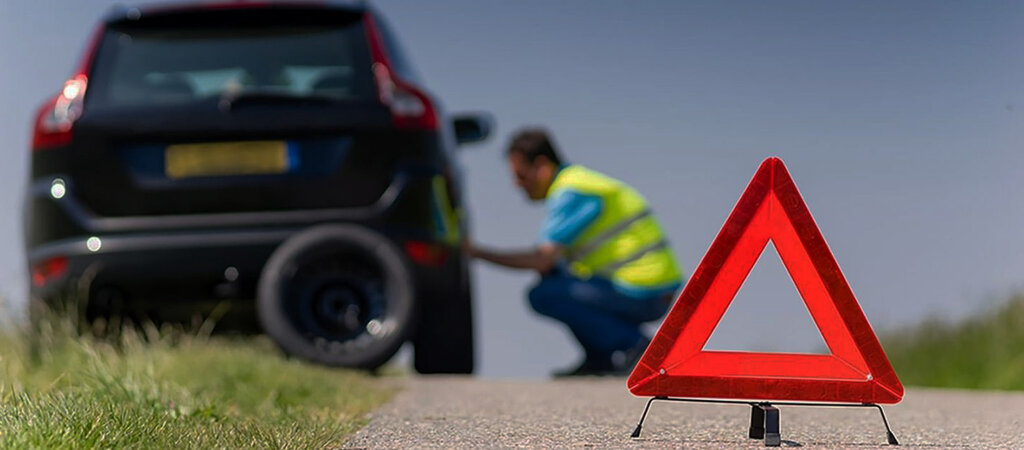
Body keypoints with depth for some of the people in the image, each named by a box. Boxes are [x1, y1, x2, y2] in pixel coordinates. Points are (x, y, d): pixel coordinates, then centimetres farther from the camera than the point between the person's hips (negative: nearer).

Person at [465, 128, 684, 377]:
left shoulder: (570, 193, -13)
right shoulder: (575, 180, 18)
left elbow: (542, 260, -18)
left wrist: (478, 253, -12)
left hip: (642, 295, -10)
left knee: (543, 295, -13)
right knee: (552, 276, 17)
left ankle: (634, 347, -10)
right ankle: (600, 357, 12)